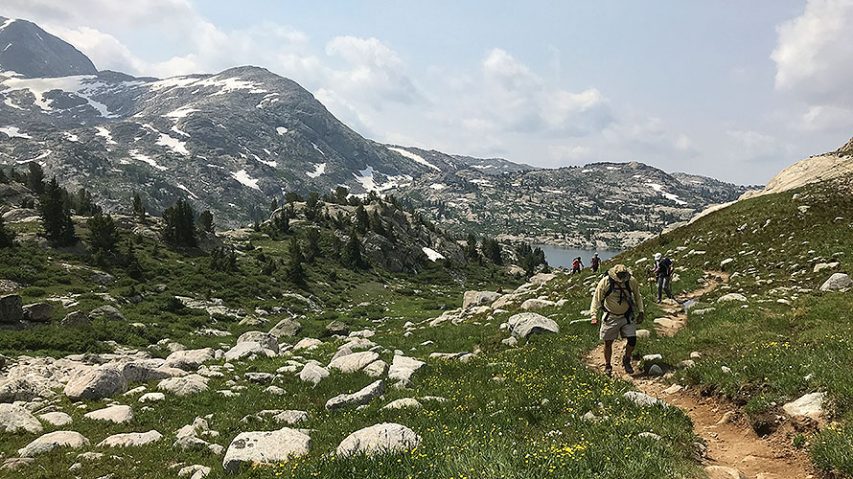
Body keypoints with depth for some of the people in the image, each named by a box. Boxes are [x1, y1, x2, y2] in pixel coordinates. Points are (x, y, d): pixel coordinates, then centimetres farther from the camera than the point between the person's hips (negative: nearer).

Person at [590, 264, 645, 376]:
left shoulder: (632, 282, -14)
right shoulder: (605, 282, -21)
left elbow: (637, 296, 6)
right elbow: (597, 298, -15)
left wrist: (641, 311, 4)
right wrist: (594, 315, -24)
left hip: (627, 316, 2)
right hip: (611, 317, -2)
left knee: (632, 340, -6)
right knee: (608, 342, 4)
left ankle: (626, 361, 22)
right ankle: (607, 366, 25)